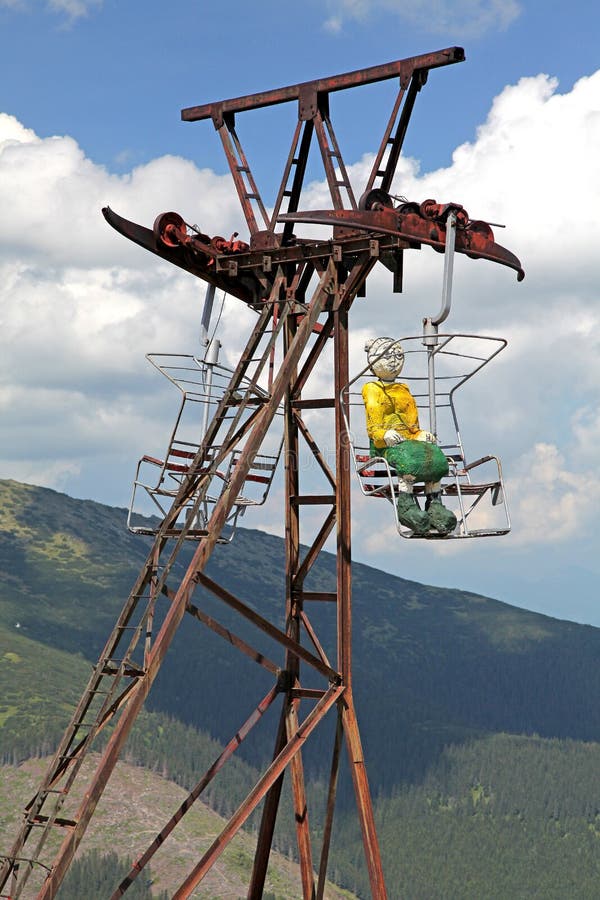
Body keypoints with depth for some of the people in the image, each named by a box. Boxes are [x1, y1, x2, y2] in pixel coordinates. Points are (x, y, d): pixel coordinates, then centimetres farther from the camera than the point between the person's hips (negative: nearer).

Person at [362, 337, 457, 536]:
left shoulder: (404, 391, 32)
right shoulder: (371, 389, 17)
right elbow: (373, 427, 3)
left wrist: (422, 434, 2)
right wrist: (385, 435, -19)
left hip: (409, 439, 4)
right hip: (384, 444, -4)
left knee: (435, 456, -31)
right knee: (410, 459, -39)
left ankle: (434, 504, -37)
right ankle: (406, 504, -44)